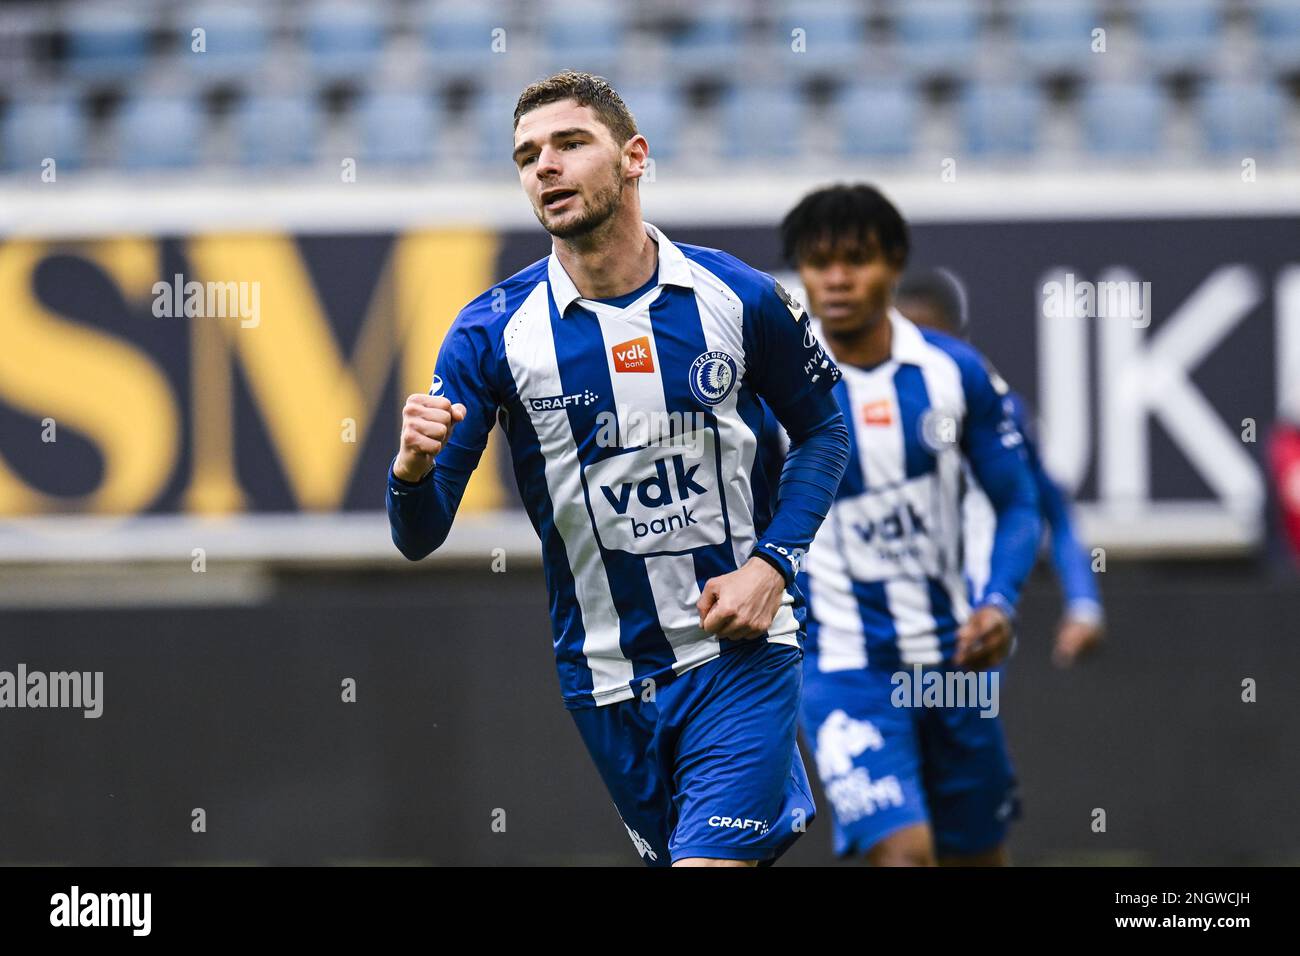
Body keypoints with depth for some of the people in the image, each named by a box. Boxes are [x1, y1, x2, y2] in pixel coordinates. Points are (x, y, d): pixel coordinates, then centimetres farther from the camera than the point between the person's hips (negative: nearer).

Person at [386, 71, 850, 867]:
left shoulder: (740, 296, -5)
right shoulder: (493, 332, -7)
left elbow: (823, 427, 11)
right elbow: (420, 537, -8)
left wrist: (773, 563, -4)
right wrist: (415, 468, -31)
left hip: (740, 650, -1)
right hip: (604, 675, 2)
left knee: (714, 857, -18)